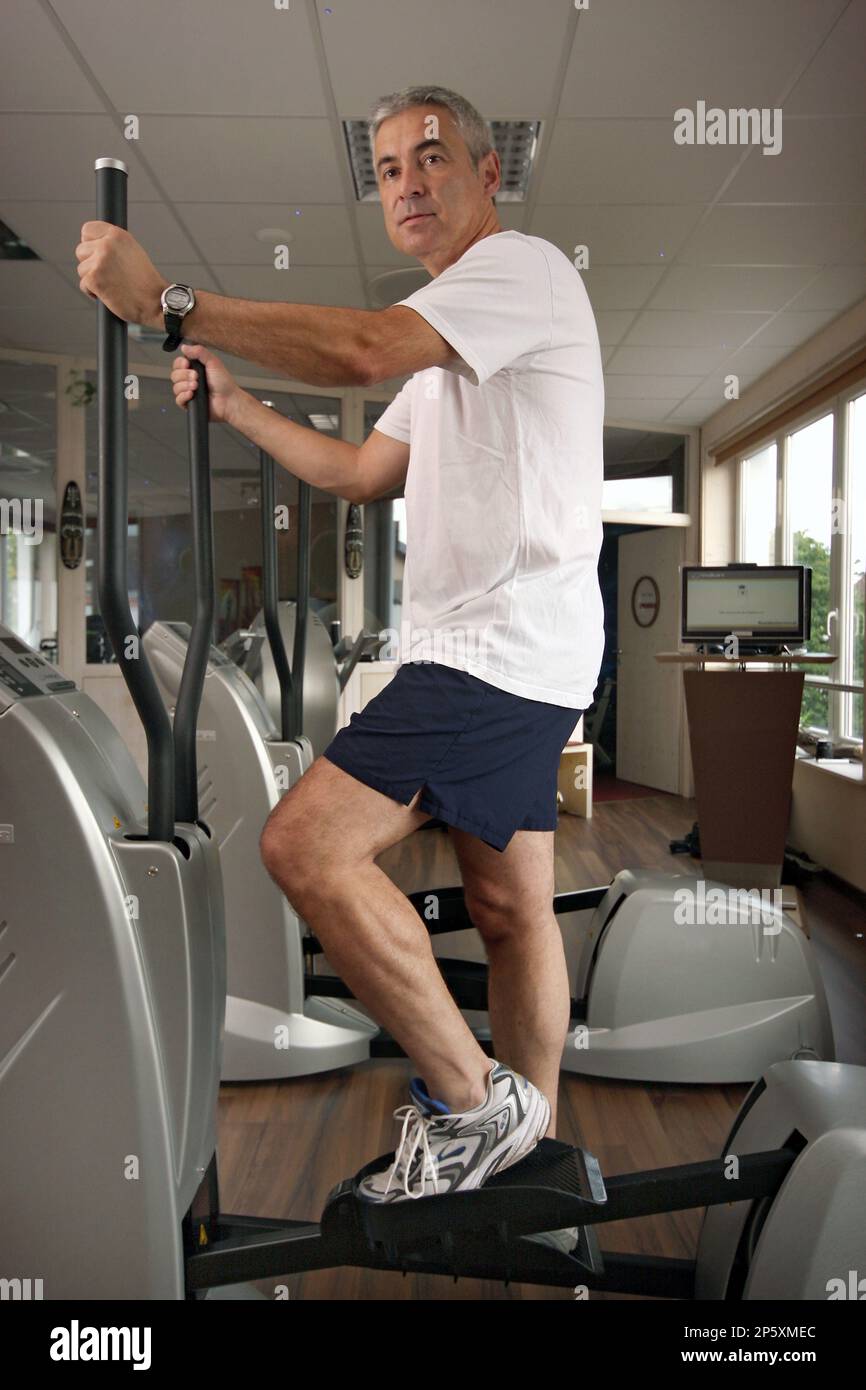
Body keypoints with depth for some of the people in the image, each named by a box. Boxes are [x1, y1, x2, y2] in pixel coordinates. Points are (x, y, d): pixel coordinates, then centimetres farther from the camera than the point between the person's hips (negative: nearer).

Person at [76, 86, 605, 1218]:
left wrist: (164, 299, -18)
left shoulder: (522, 266, -5)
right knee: (510, 907, 14)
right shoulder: (449, 337, 27)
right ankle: (531, 1140, 28)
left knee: (305, 845, -17)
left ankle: (469, 1095, -5)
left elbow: (361, 349, -22)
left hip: (505, 646, -10)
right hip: (511, 655, 10)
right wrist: (233, 405, 22)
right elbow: (361, 472, 29)